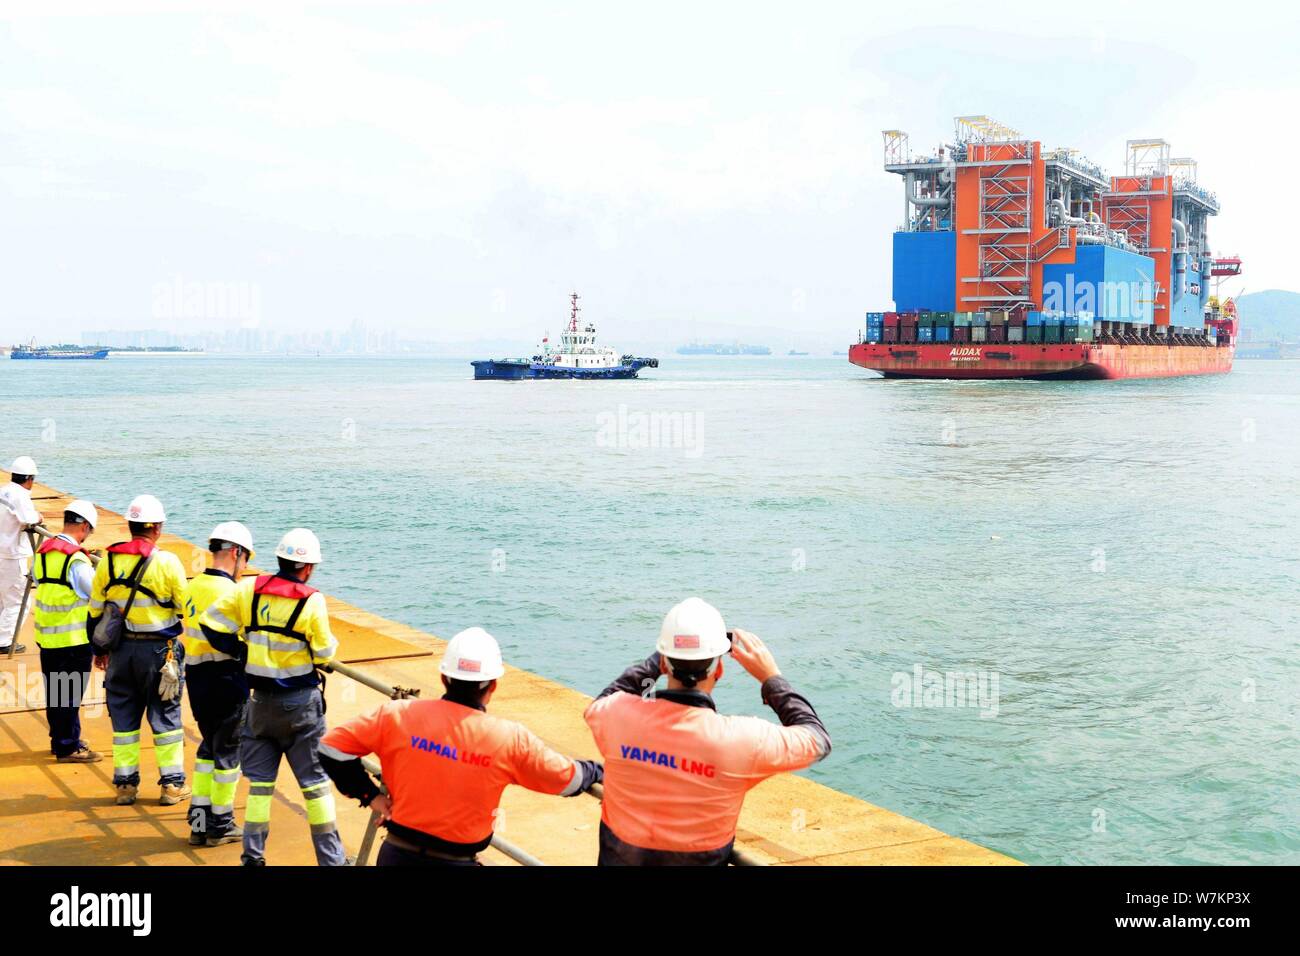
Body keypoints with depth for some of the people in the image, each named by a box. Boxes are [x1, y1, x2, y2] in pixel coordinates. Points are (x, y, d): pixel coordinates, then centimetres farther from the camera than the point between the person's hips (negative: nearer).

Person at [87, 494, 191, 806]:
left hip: (120, 648, 3)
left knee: (124, 716, 12)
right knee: (165, 715, 6)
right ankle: (172, 783, 8)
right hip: (159, 649, -3)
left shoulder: (108, 561, 1)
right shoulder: (167, 562, -10)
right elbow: (186, 608, -5)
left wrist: (98, 649, 20)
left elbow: (95, 611, 8)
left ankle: (126, 783, 16)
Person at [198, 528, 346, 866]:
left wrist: (242, 651, 5)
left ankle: (253, 855, 16)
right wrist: (330, 643, 13)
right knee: (315, 781, 6)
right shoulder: (311, 601, -14)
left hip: (261, 700, 3)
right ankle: (331, 858, 11)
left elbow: (210, 623, -4)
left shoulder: (248, 589, -4)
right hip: (301, 704, -3)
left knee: (260, 781, 14)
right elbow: (325, 654, -9)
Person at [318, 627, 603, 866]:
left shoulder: (398, 716, -10)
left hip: (396, 855, 2)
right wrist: (594, 770, 24)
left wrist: (369, 794, 2)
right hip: (457, 860, -2)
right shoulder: (511, 739, -11)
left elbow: (332, 748, -4)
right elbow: (569, 779, 3)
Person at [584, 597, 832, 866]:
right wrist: (771, 677, -2)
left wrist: (654, 661, 9)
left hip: (620, 857, 1)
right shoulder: (742, 739, -25)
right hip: (699, 859, -1)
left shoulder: (618, 715, -20)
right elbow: (817, 740, -7)